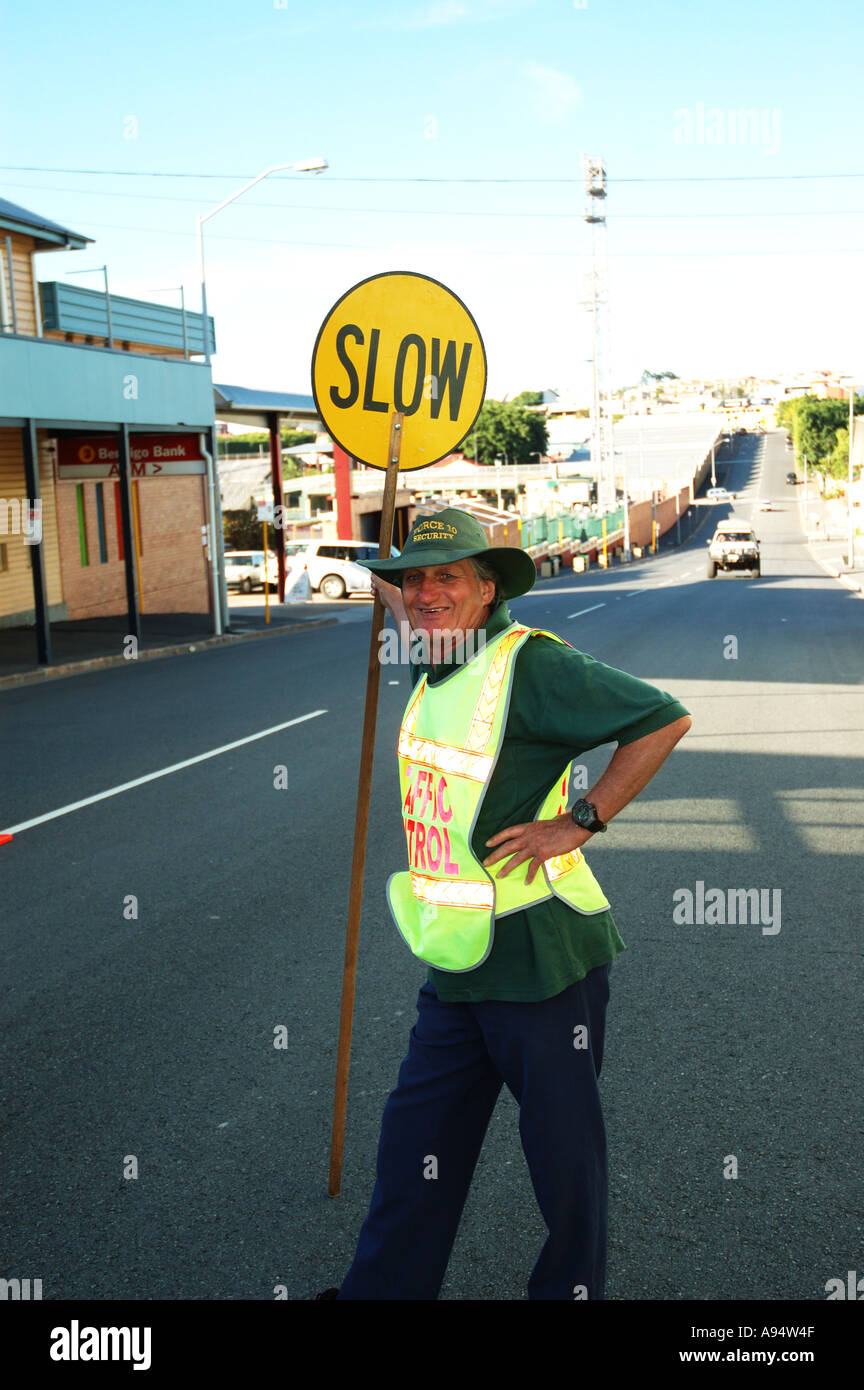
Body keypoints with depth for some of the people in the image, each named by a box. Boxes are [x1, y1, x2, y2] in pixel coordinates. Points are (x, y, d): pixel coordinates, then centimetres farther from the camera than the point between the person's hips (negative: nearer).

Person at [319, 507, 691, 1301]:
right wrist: (392, 593, 18)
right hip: (457, 963, 8)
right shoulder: (436, 675, 9)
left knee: (563, 1147, 10)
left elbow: (664, 720, -18)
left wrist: (580, 822, -18)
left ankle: (570, 1289, 30)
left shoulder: (528, 663, -17)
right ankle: (384, 1288, 32)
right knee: (417, 1144, 16)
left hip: (538, 955, -8)